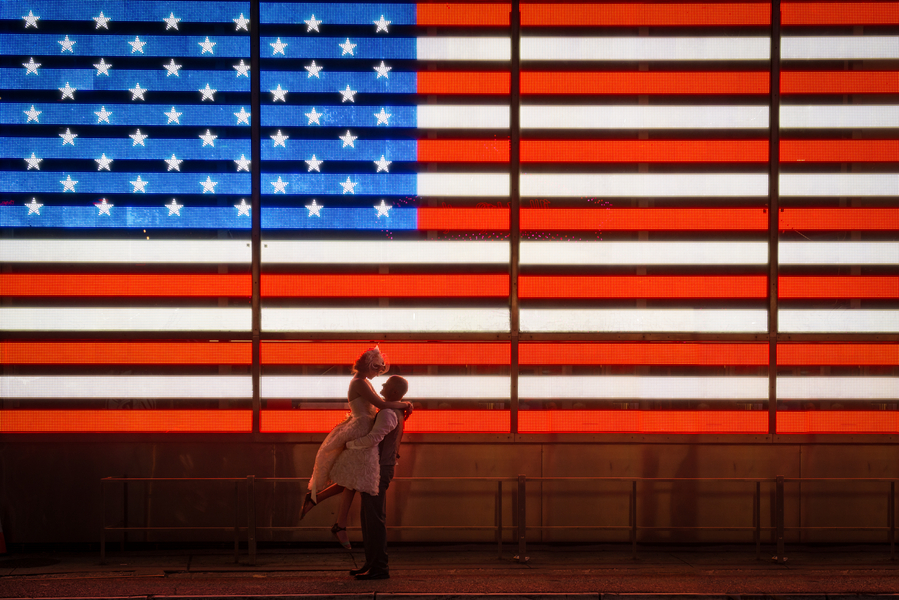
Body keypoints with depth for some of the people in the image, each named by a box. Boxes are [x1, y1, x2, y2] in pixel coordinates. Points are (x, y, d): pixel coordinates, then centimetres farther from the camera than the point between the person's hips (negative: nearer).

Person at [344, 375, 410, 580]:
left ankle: (379, 568, -8)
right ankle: (372, 564, 20)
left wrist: (349, 444, -16)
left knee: (375, 518, -9)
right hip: (379, 469, 10)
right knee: (369, 517, 15)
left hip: (378, 470, -10)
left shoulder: (388, 414, -17)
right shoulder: (397, 412, 15)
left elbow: (372, 440, -30)